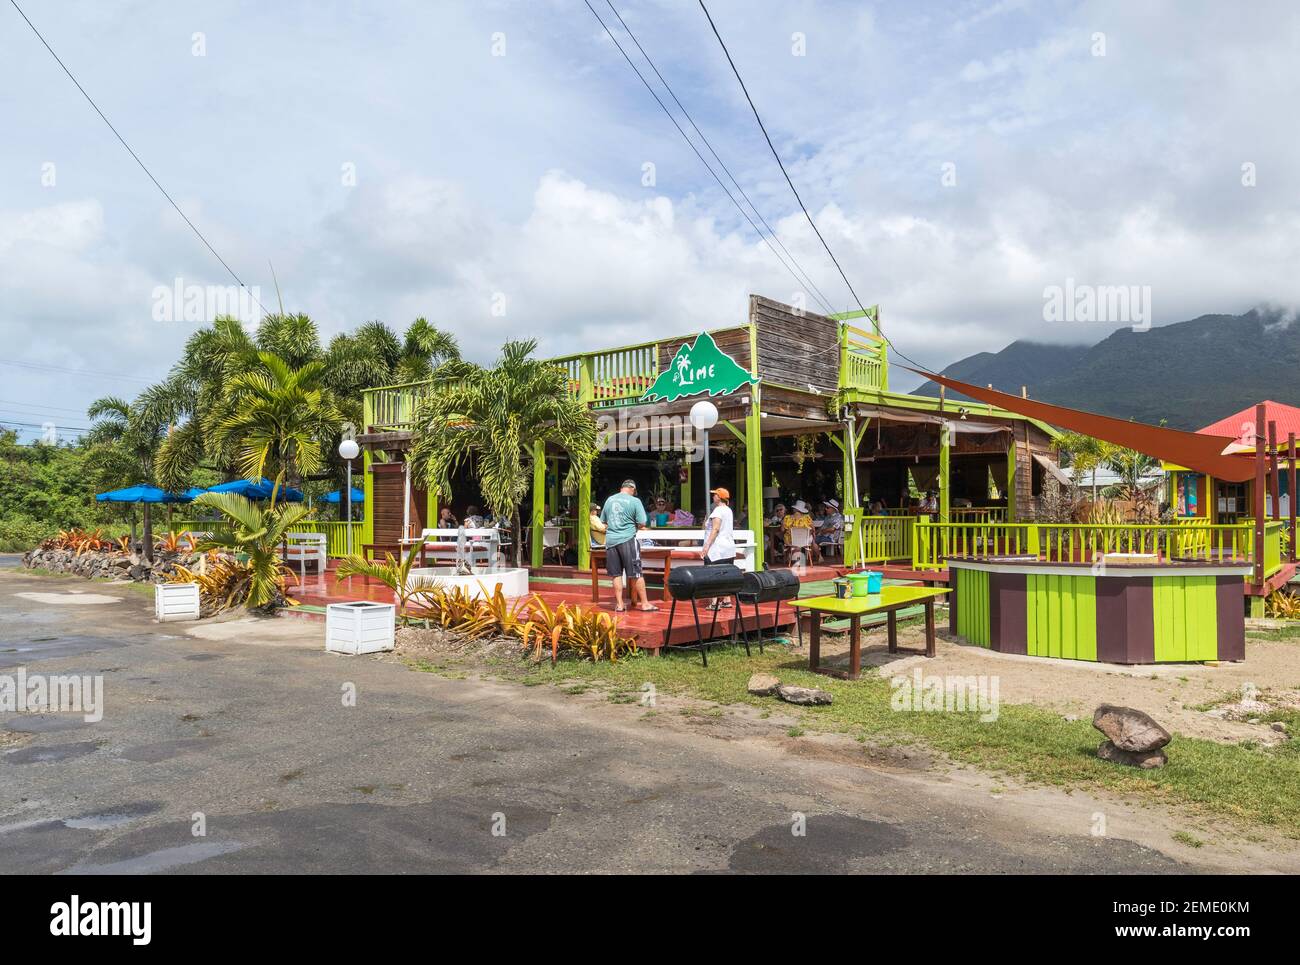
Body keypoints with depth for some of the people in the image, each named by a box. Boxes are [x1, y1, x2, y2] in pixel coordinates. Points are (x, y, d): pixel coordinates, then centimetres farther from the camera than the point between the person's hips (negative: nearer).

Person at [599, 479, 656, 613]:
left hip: (610, 540, 4)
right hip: (627, 539, -4)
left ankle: (619, 604, 11)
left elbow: (603, 522, 17)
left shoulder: (609, 500, 10)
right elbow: (642, 524, -5)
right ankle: (644, 603, 10)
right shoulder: (634, 501, -4)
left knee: (616, 574, 9)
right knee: (636, 574, 3)